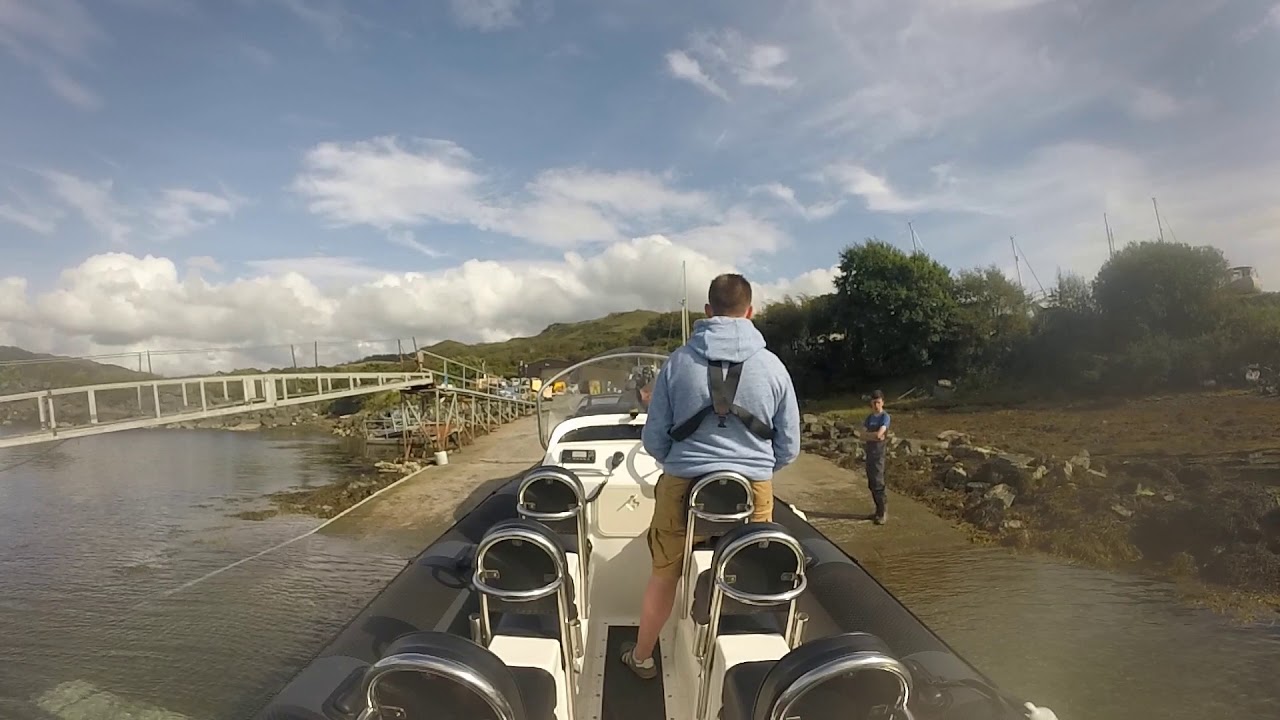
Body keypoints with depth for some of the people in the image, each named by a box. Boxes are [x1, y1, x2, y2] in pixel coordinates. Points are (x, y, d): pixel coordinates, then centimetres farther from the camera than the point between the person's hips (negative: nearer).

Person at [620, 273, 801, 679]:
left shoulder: (678, 361, -4)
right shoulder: (772, 366, -2)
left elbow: (653, 439, 1)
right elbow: (789, 447, 4)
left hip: (683, 487, 0)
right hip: (753, 490, 0)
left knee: (664, 576, 19)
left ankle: (641, 657, 36)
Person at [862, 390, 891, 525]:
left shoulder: (885, 417, -8)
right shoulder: (869, 417, 12)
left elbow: (879, 434, -20)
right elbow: (863, 436, 3)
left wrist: (868, 434, -3)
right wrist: (875, 436, -13)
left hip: (879, 453, -7)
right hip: (869, 452, 7)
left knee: (878, 483, -9)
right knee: (871, 484, 10)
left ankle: (883, 512, -2)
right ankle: (878, 510, 20)